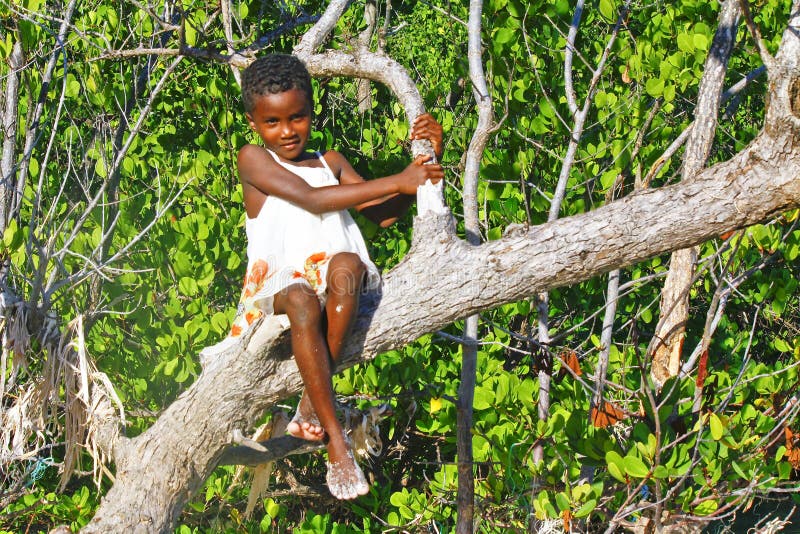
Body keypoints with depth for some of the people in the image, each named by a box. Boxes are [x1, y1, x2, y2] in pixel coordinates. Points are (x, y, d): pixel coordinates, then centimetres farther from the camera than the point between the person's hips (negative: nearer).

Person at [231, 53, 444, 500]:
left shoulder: (331, 163, 21)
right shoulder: (254, 160, 5)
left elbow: (383, 214, 22)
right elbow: (311, 199, -9)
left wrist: (429, 160, 8)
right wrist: (397, 181, -12)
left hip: (331, 278, 4)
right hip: (279, 281, -3)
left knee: (345, 264, -35)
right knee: (303, 302, -40)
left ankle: (312, 404, -28)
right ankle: (336, 438, -38)